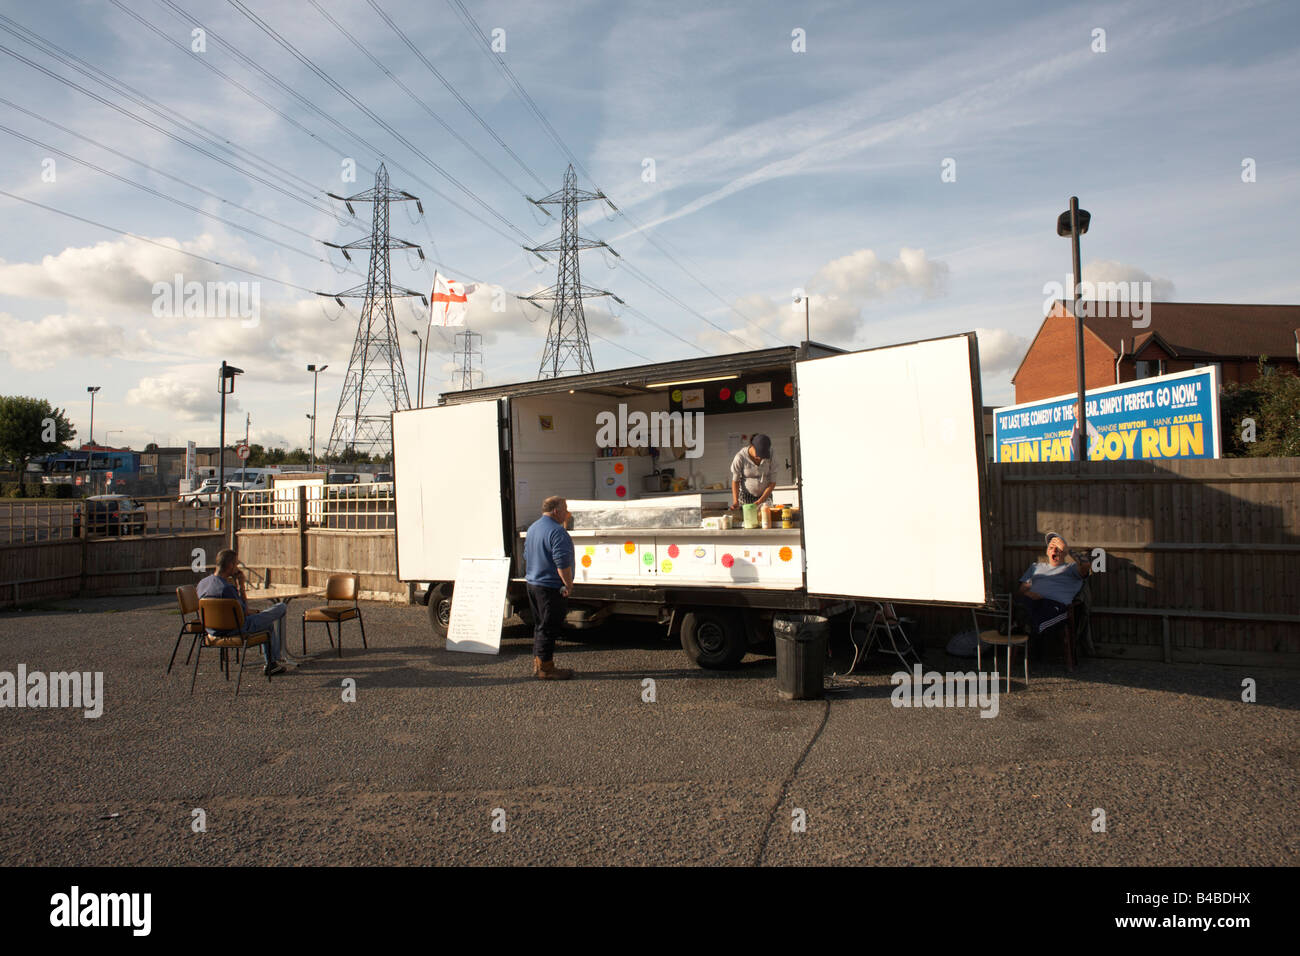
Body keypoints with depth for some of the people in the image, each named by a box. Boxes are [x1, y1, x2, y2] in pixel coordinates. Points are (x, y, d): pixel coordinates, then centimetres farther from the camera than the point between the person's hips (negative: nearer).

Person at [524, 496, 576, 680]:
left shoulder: (533, 527, 13)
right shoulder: (557, 532, -19)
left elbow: (526, 556, 22)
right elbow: (562, 562, -24)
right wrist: (569, 584, -16)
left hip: (532, 583, 10)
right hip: (550, 587, -10)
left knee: (540, 626, 17)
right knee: (549, 628, -3)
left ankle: (538, 664, 24)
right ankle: (545, 668, 2)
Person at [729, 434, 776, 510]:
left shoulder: (770, 456, -15)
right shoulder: (740, 457, -19)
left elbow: (773, 482, -10)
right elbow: (735, 481, -8)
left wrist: (760, 501, -18)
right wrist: (735, 501, -21)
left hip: (765, 495, 1)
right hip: (746, 497, -1)